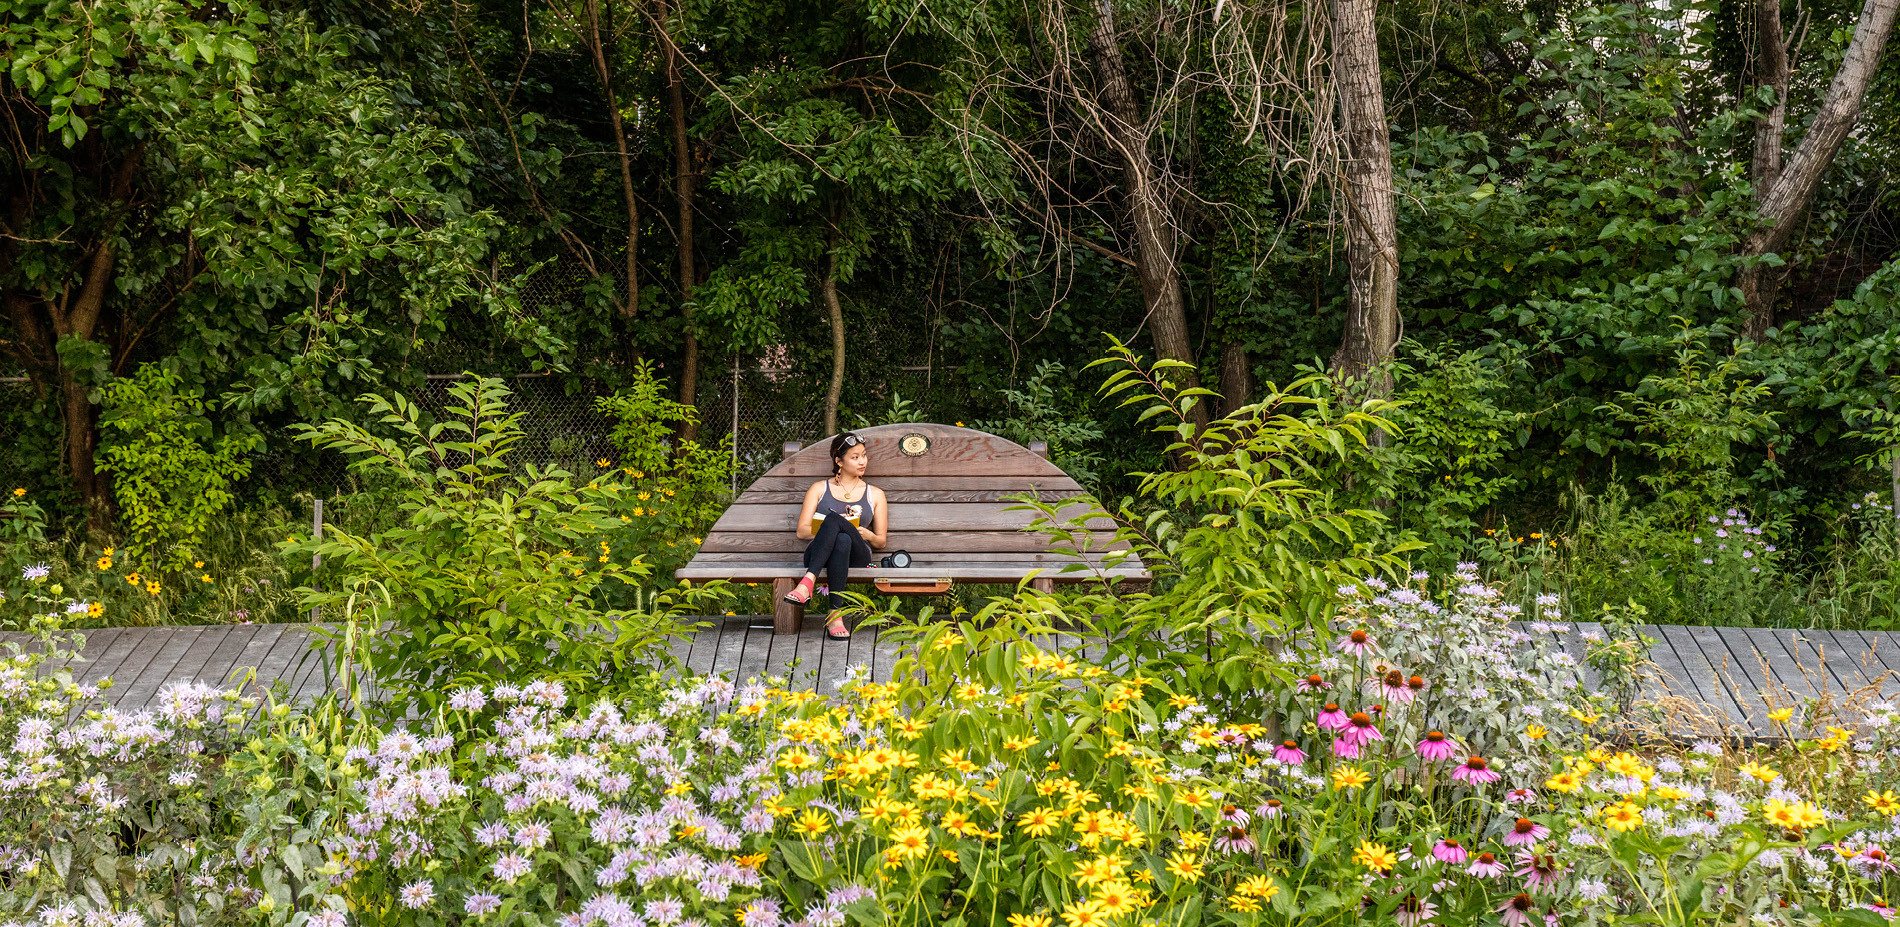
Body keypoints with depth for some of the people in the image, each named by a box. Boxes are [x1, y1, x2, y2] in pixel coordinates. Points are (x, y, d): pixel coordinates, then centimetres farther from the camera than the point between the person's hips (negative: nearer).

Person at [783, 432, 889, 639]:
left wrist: (866, 534, -5)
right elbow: (802, 531, 10)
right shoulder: (819, 489, 19)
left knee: (838, 529, -36)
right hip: (818, 555, 0)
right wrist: (829, 527, -9)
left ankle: (807, 582, -51)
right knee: (838, 533, -39)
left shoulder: (875, 495, 21)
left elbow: (881, 541, 20)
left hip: (856, 556, 0)